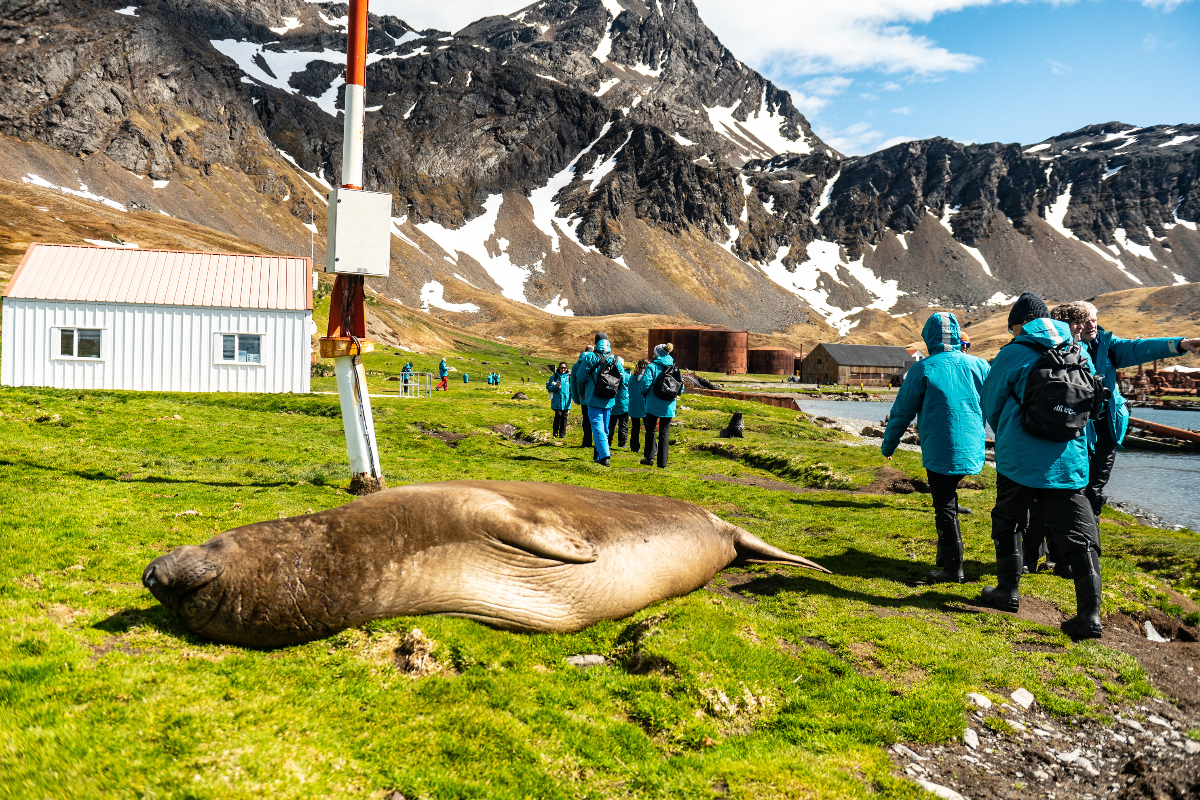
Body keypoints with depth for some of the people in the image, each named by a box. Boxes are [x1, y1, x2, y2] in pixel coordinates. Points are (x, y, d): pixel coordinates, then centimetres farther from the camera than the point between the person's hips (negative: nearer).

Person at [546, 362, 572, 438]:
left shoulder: (569, 377, 8)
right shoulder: (554, 377, 4)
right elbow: (548, 388, 4)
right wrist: (555, 387, -14)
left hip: (566, 401, 2)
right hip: (557, 400, -2)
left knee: (564, 416, 3)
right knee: (558, 415, -11)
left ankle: (562, 433, 13)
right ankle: (555, 431, 9)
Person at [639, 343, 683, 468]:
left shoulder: (652, 367, -8)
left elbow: (646, 383, -18)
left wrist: (643, 393, 3)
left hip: (653, 405, -4)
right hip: (669, 406, 4)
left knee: (651, 430, 12)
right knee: (664, 432, 8)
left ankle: (650, 457, 6)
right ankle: (662, 462, 7)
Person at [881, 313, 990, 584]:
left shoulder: (923, 369, -8)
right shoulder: (977, 365, 3)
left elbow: (902, 411, -2)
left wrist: (888, 444, 10)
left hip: (939, 450, -5)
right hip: (971, 447, 5)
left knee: (944, 507, 2)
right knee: (948, 497, 23)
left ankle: (953, 568, 7)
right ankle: (946, 551, 29)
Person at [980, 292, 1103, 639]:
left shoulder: (1013, 355, -6)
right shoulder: (1080, 353, 7)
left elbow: (991, 405, 4)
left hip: (1020, 460, -3)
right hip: (1069, 460, 3)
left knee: (1008, 522, 17)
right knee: (1078, 534, 3)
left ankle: (1008, 591, 25)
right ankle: (1090, 613, -3)